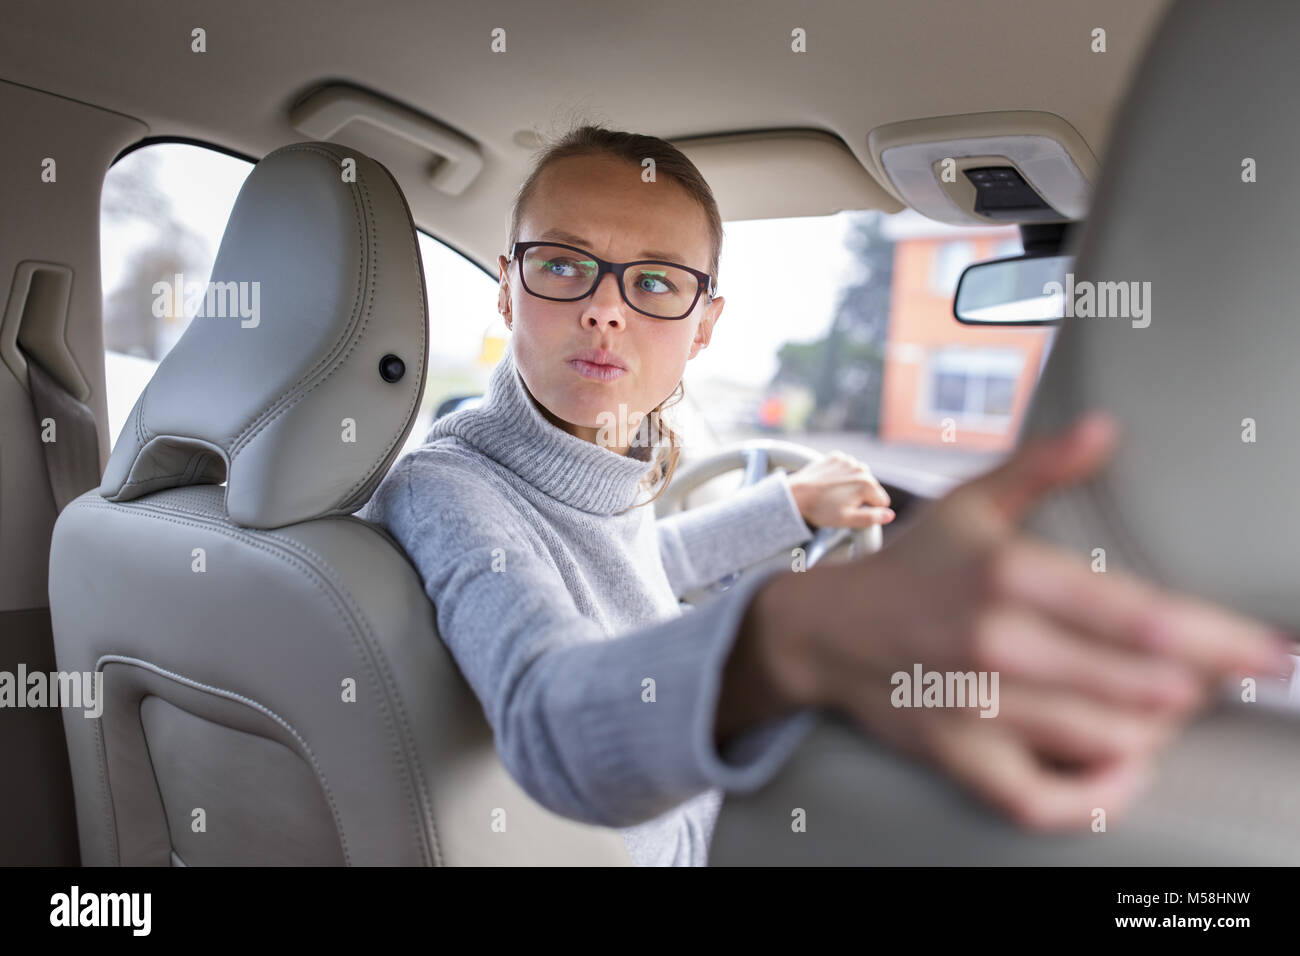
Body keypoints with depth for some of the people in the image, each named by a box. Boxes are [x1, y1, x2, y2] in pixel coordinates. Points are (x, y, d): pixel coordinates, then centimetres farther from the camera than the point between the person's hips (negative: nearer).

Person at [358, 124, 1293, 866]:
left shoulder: (601, 464, -6)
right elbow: (557, 720, -50)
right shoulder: (443, 493, -30)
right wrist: (798, 639, -70)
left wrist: (793, 502, 18)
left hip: (683, 825, 7)